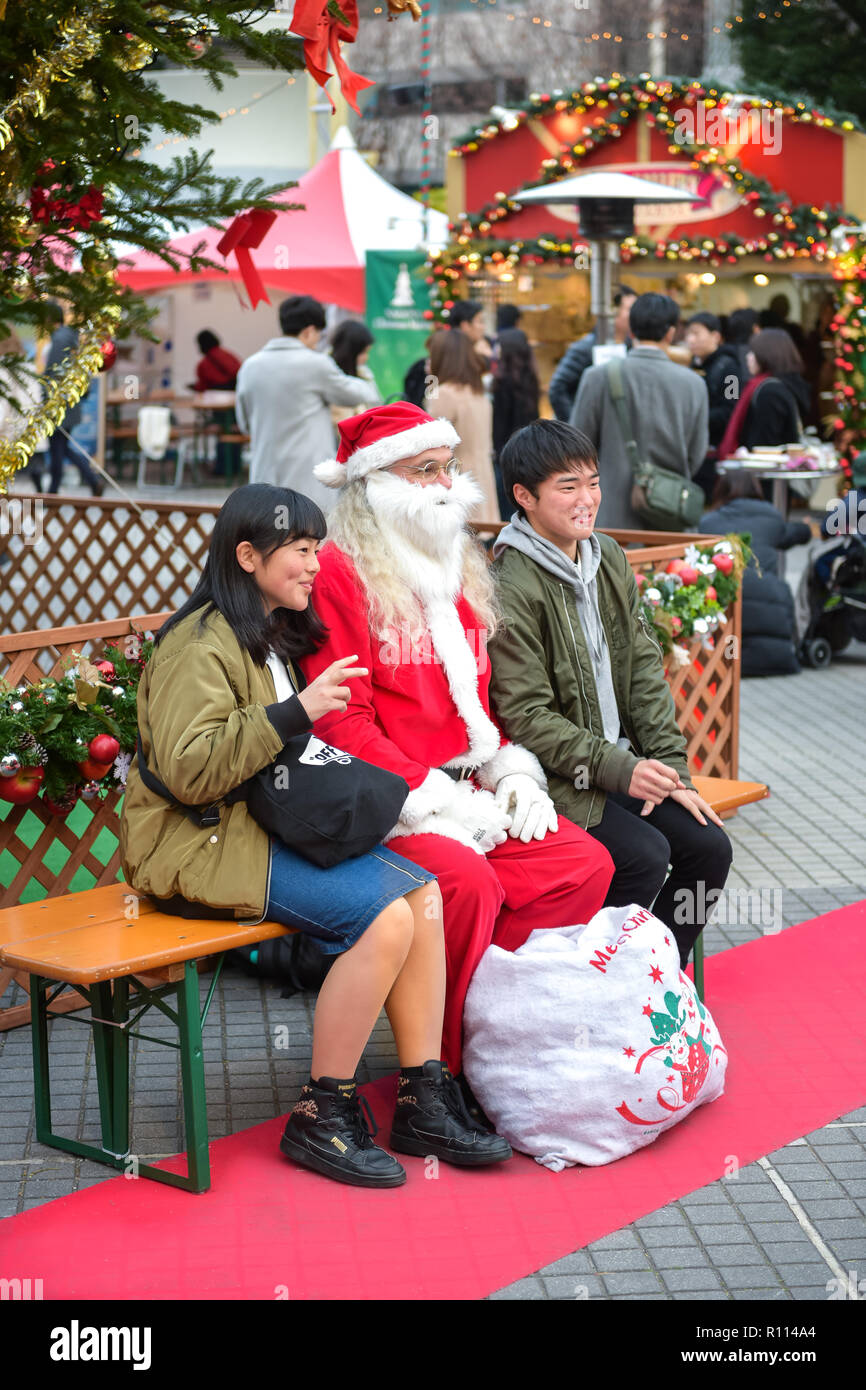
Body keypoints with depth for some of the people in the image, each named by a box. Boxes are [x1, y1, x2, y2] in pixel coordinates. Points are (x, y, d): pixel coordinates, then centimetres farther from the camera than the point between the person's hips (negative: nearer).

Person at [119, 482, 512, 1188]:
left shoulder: (274, 637, 18)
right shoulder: (200, 645, -12)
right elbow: (188, 770, -23)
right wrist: (297, 713, -25)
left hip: (268, 825, 9)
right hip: (200, 845, -9)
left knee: (423, 891, -11)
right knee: (383, 917, -24)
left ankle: (424, 1101, -8)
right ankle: (321, 1119, -13)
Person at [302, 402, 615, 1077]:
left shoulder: (458, 566, 19)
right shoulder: (341, 572, -7)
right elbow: (342, 721, -13)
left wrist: (512, 773, 6)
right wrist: (433, 799, -17)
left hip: (464, 786, 8)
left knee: (586, 864, -9)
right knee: (470, 882, -31)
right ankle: (441, 1066, -14)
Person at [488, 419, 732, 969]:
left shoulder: (610, 559, 9)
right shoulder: (512, 587, -15)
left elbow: (645, 671, 10)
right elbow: (528, 719, -17)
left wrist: (672, 768, 1)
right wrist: (618, 769, -22)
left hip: (624, 763, 7)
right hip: (552, 779, -7)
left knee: (709, 845, -6)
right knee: (644, 855, -23)